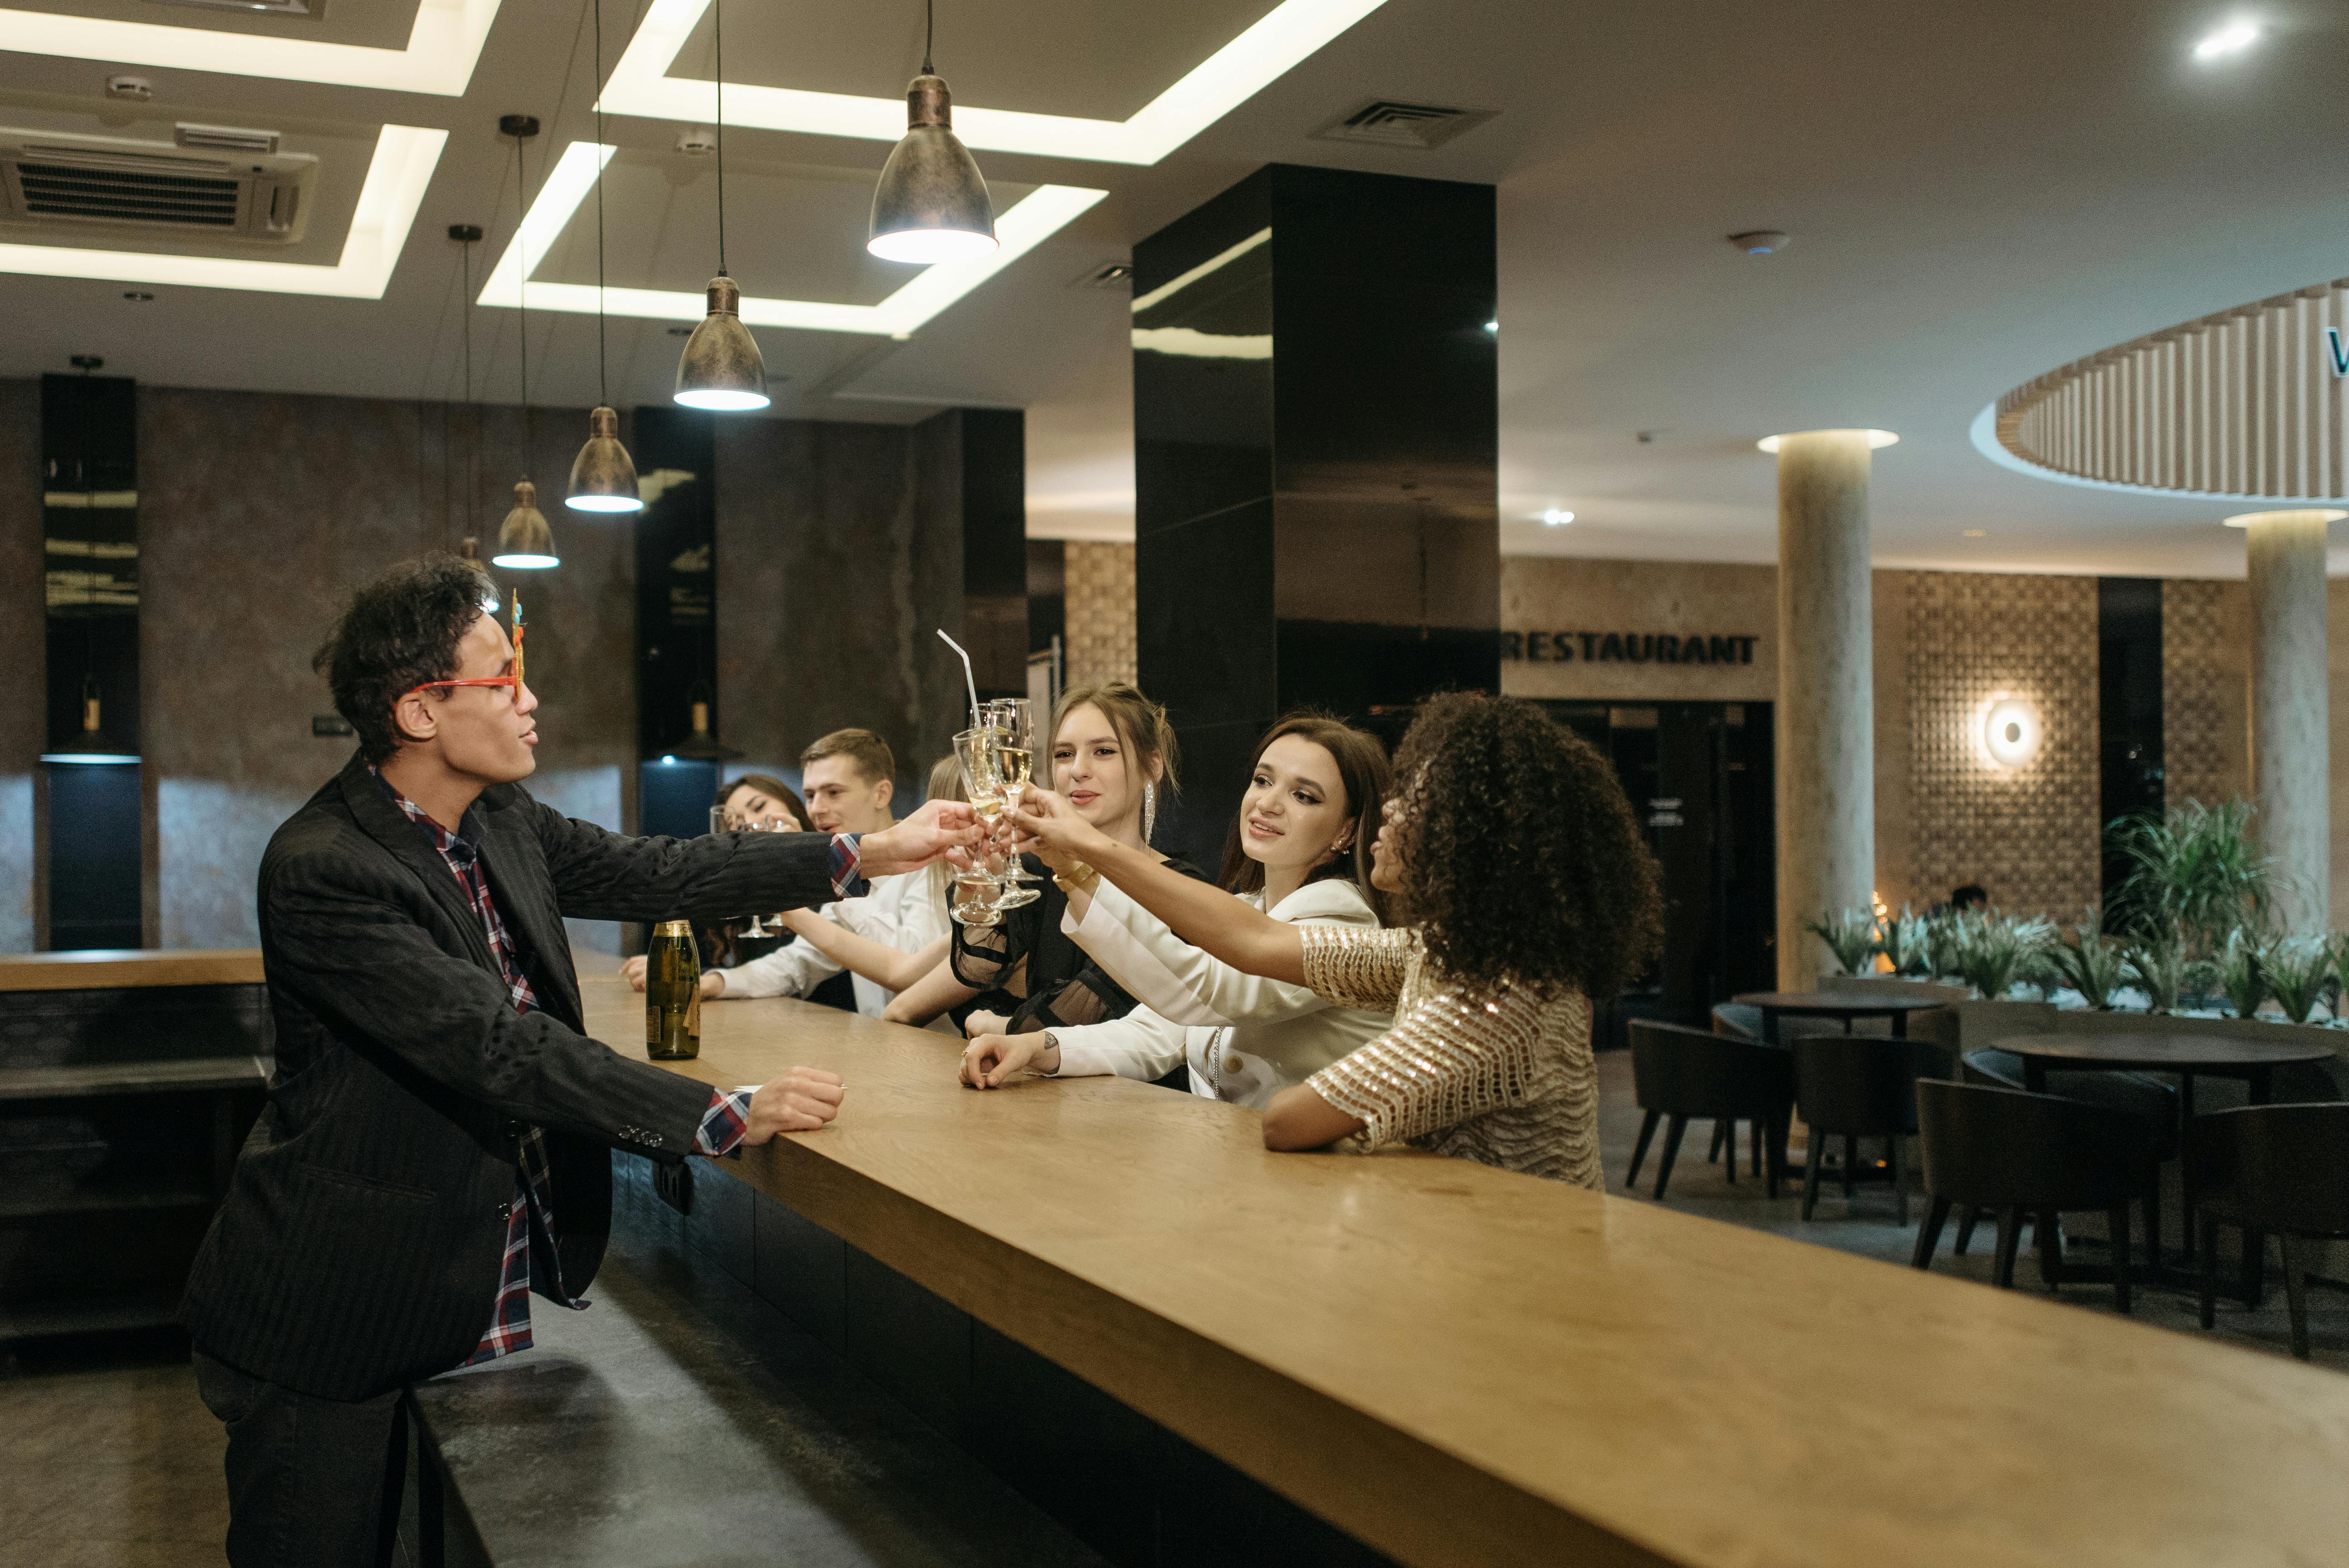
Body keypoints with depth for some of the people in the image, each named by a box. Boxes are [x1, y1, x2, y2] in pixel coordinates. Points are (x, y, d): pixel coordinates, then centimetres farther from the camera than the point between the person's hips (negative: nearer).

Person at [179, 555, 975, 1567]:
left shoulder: (499, 821, 3)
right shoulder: (322, 871, -23)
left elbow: (654, 874, 9)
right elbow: (503, 1049, -28)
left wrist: (870, 854, 5)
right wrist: (728, 1116, -29)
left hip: (491, 1288, 8)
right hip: (336, 1331, -7)